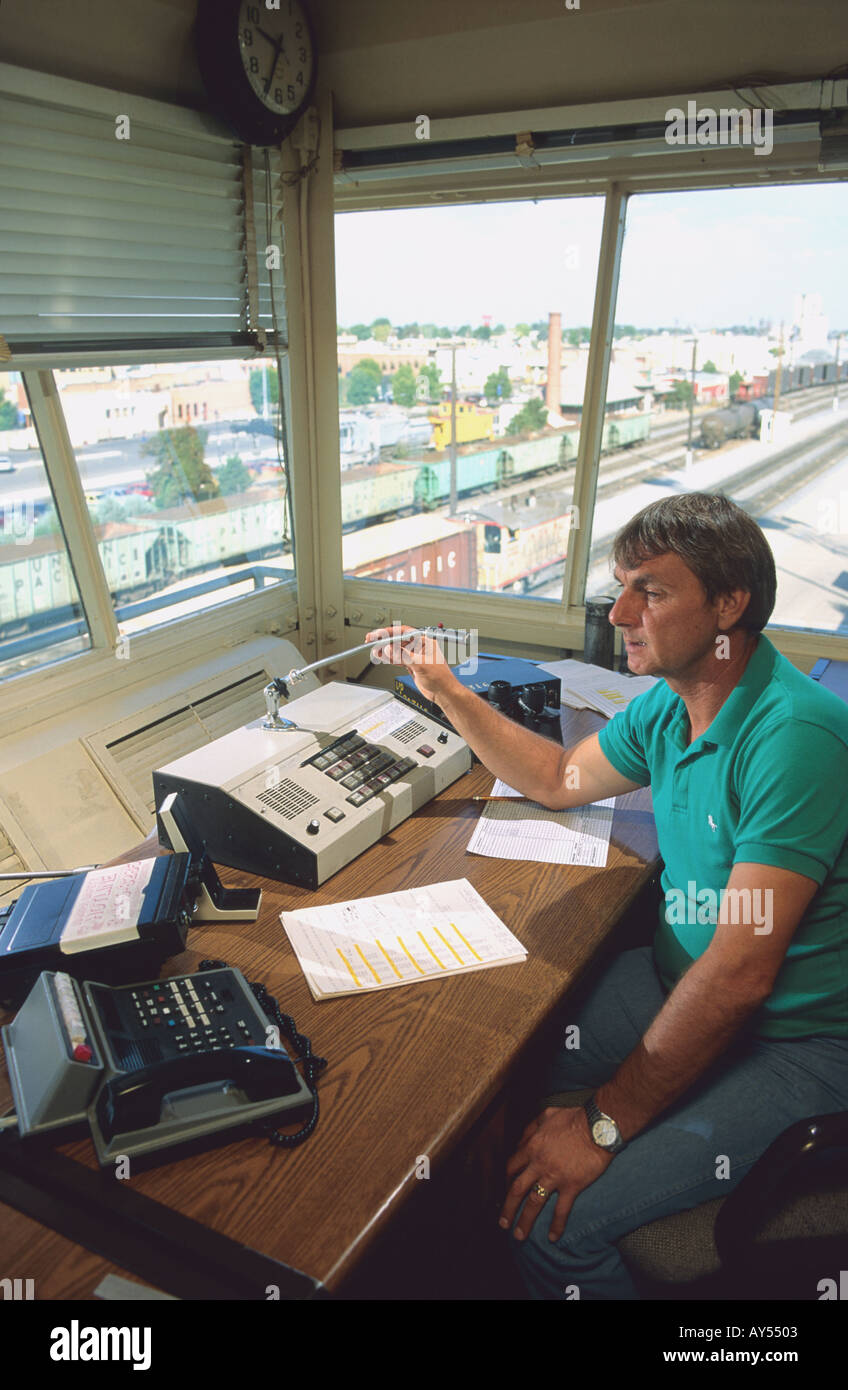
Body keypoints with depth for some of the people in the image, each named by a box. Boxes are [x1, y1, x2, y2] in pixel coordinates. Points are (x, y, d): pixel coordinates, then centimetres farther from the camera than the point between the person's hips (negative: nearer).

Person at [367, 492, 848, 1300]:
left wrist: (605, 1122, -22)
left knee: (553, 1221, -18)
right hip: (680, 980, 8)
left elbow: (739, 974, -29)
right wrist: (447, 693, 9)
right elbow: (561, 780, 16)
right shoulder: (668, 703, 0)